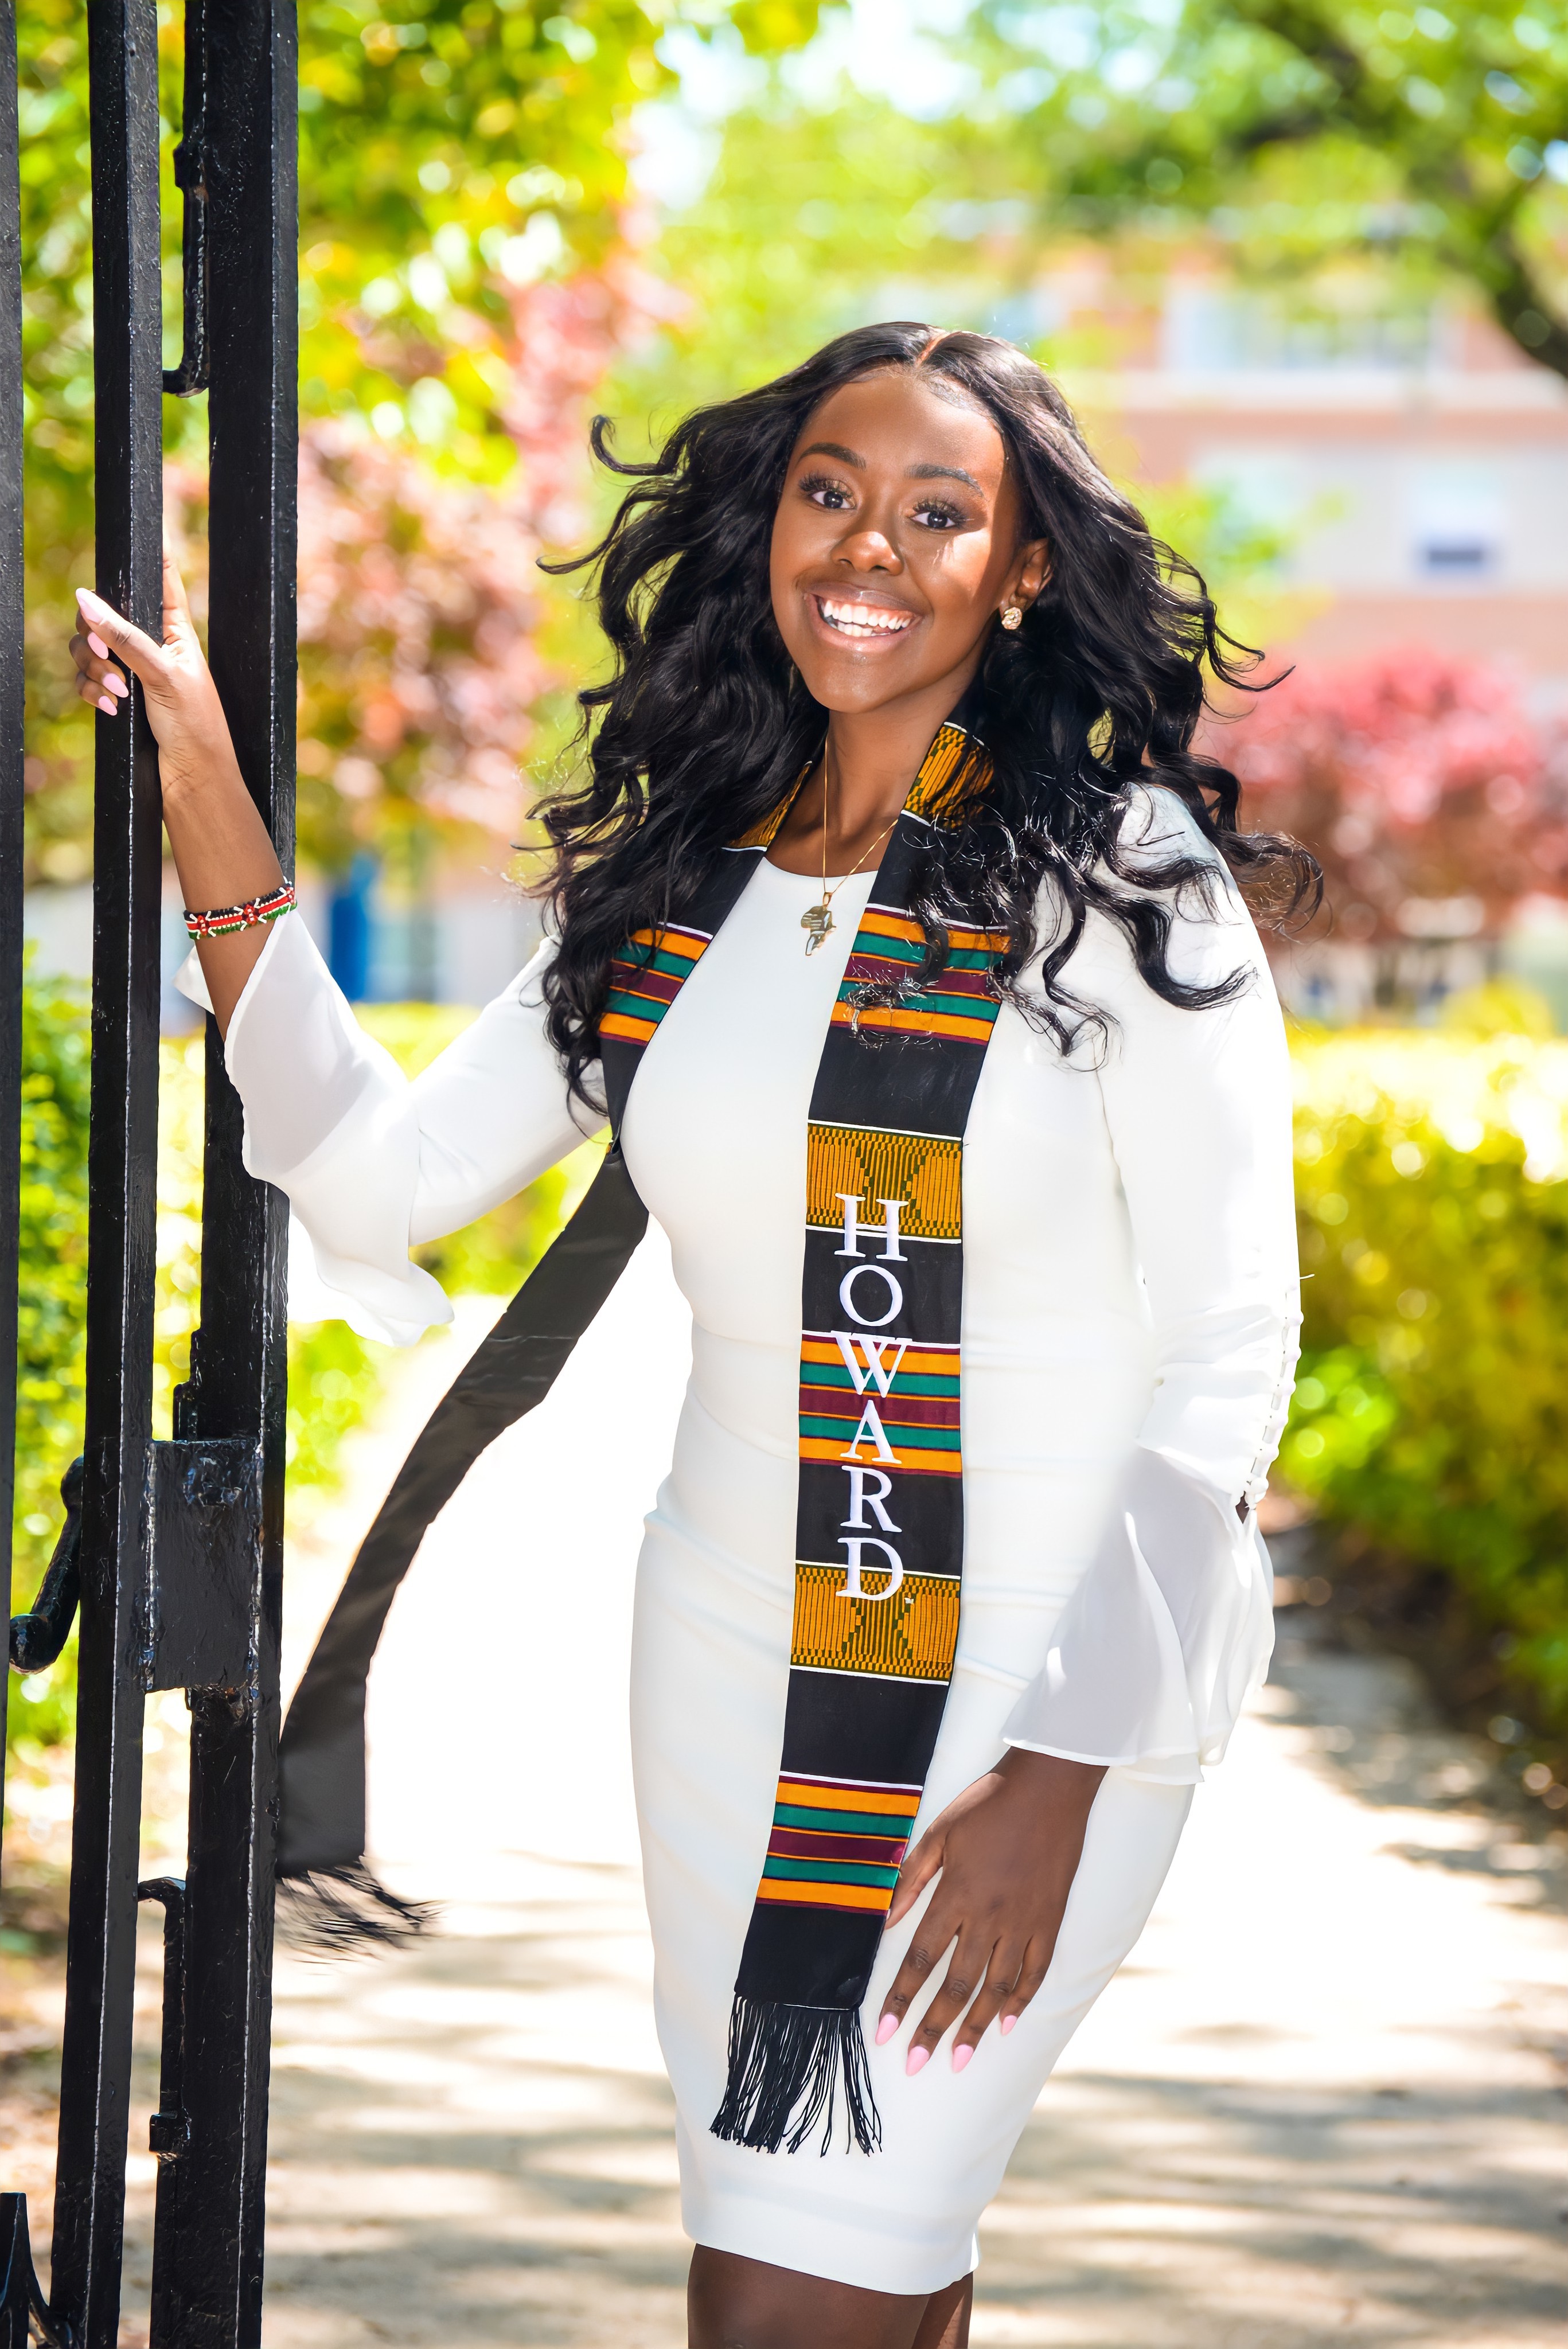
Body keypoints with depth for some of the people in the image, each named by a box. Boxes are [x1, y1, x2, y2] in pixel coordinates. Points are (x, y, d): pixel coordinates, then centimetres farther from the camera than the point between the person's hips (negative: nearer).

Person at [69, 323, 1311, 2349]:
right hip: (735, 1662, 5)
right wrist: (207, 810, 0)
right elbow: (375, 1175, 7)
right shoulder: (670, 889, 6)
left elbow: (1231, 1349, -10)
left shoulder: (1123, 882, -9)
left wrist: (1061, 1767, -16)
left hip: (1058, 1684, -5)